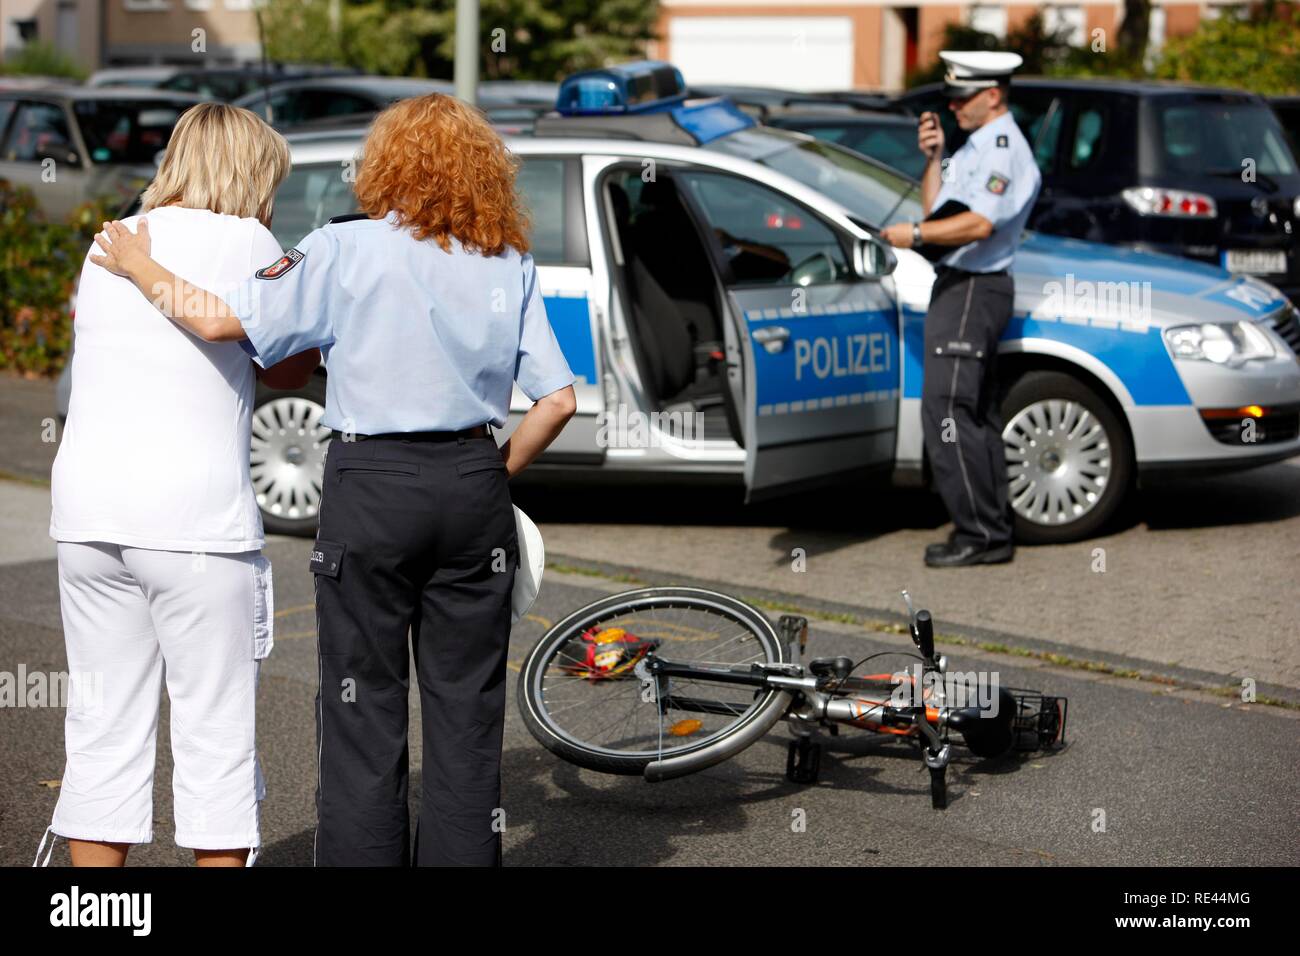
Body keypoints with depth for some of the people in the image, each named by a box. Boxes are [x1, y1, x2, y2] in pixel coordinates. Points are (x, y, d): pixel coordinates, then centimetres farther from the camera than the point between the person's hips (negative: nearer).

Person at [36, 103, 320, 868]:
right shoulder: (245, 243, -2)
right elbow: (291, 367, 6)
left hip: (87, 509, 6)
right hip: (195, 517, -6)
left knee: (105, 727, 11)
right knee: (217, 731, 3)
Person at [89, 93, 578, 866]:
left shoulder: (348, 250, -5)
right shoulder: (510, 265, 4)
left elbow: (221, 320, -10)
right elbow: (558, 399, 0)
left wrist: (140, 267, 6)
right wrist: (496, 476, 13)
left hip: (373, 485, -3)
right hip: (473, 490, 3)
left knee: (365, 704, 5)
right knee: (466, 707, 10)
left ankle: (363, 854, 7)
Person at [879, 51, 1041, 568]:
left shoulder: (1003, 147, -12)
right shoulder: (974, 146, 21)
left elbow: (978, 224, -24)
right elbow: (936, 209, 19)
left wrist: (914, 235, -19)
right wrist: (933, 157, 8)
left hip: (972, 288, -11)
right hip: (958, 286, 11)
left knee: (946, 410, -14)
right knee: (974, 415, 12)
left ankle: (981, 534, -13)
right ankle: (991, 531, 16)